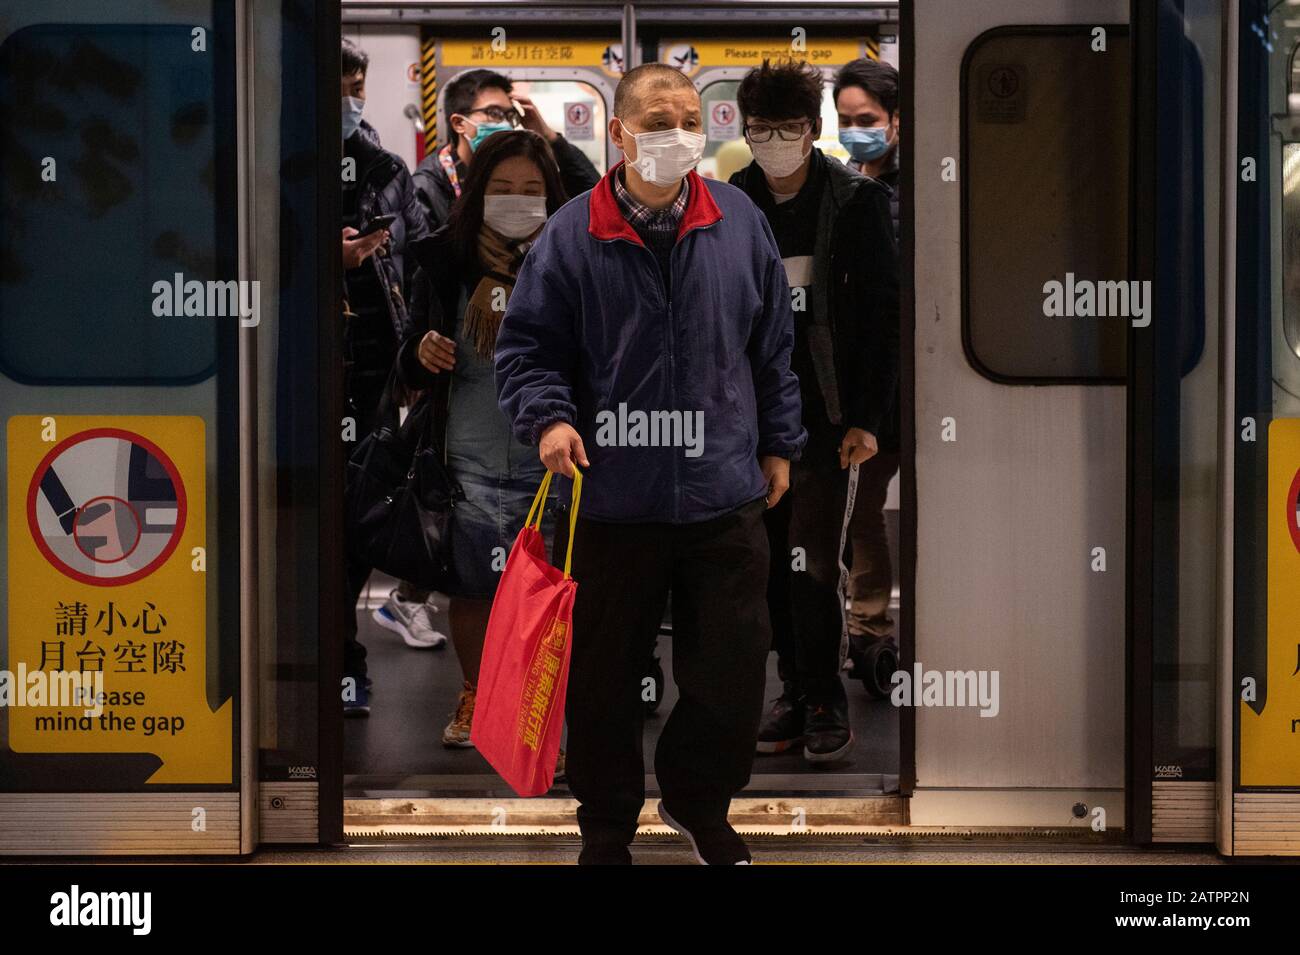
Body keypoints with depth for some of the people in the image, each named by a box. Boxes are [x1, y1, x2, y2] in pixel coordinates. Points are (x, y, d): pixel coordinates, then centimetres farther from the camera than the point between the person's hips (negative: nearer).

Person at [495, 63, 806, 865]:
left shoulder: (740, 222, 3)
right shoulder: (573, 235, -5)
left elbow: (774, 344, 12)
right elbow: (527, 345, 1)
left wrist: (779, 442, 14)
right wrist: (548, 416, -16)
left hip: (725, 496, 2)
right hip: (614, 498, -2)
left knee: (735, 670, 8)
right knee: (605, 679, 9)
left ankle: (699, 804, 34)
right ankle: (608, 828, 29)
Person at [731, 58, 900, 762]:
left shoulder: (856, 203, -5)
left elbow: (883, 314, -5)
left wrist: (866, 418, -10)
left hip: (826, 415, -4)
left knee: (812, 566, -7)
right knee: (774, 570, 6)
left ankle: (825, 703, 6)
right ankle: (797, 692, 19)